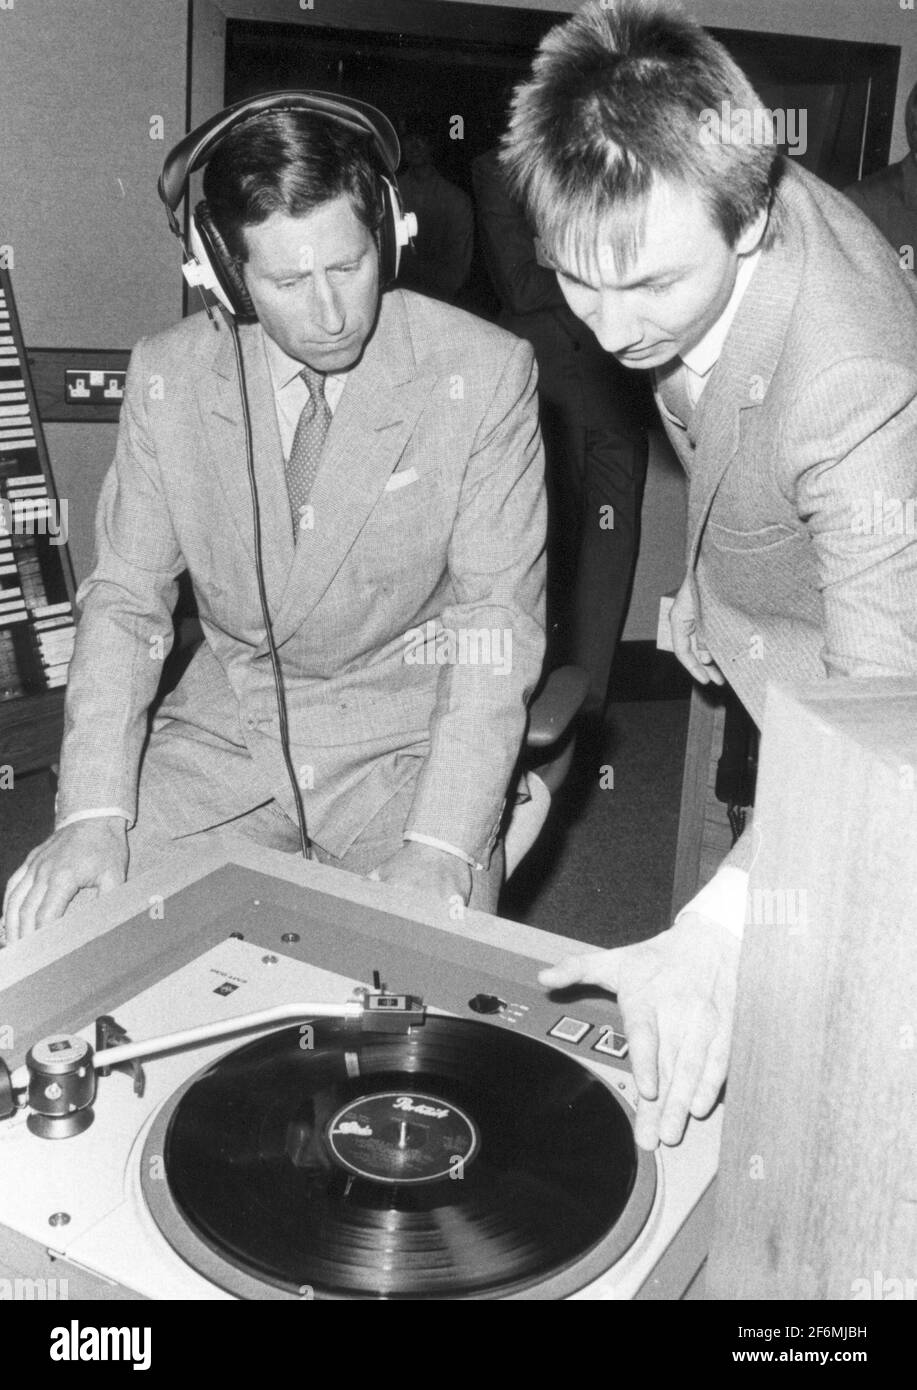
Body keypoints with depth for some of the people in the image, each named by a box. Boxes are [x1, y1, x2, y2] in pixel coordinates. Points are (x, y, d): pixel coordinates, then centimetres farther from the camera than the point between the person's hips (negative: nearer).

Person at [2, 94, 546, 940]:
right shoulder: (168, 378, -5)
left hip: (409, 740, -2)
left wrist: (440, 847, -25)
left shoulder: (484, 375, -13)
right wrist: (96, 814, -16)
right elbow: (126, 598, -1)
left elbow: (497, 619, -14)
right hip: (223, 732, 3)